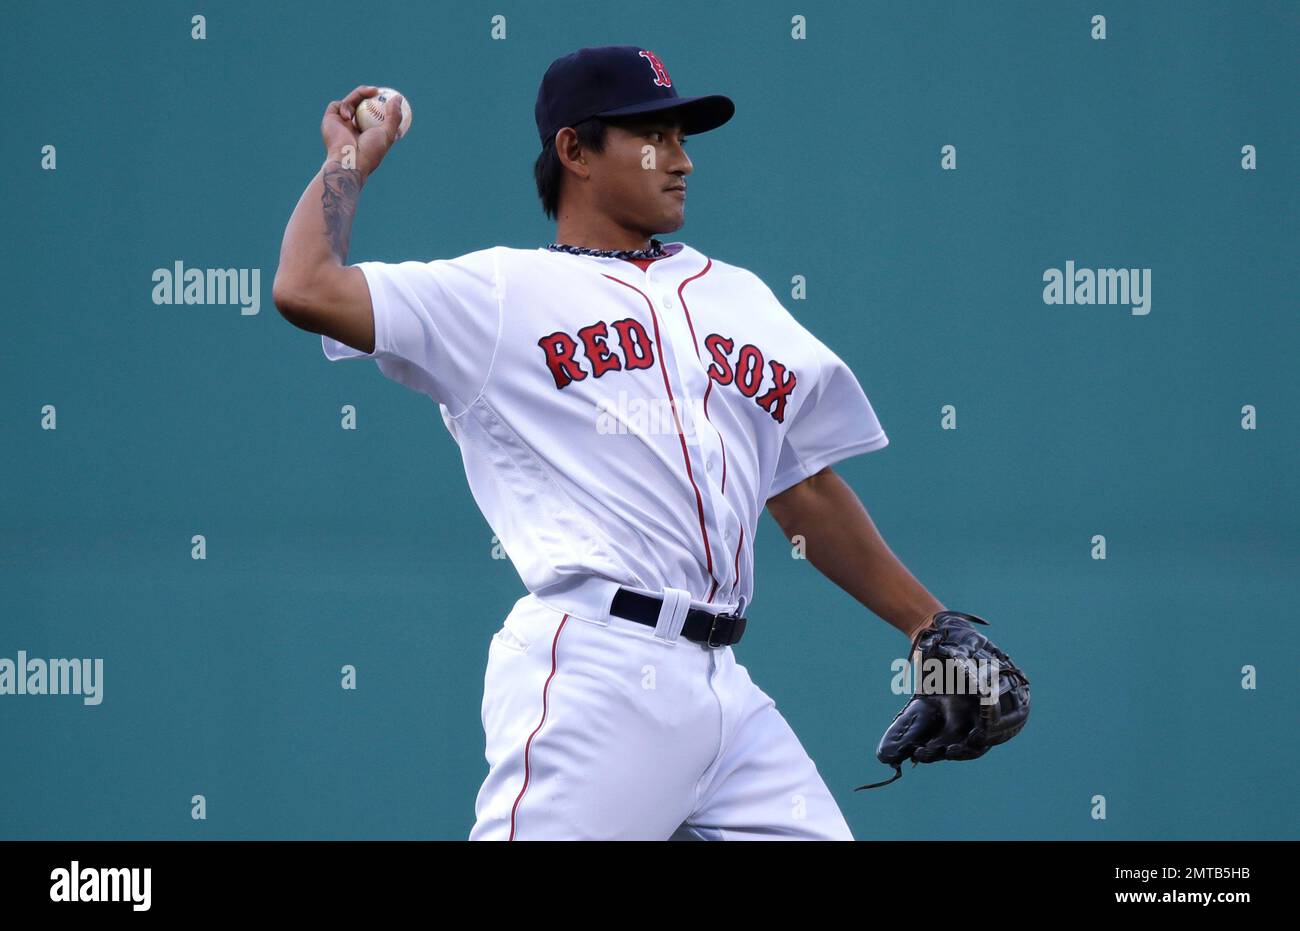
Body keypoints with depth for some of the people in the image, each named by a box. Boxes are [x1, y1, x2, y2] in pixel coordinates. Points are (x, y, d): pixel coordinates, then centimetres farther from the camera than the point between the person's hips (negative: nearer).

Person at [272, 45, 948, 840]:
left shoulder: (739, 297, 25)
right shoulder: (500, 293, 8)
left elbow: (808, 492, 29)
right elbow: (307, 290, -3)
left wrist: (929, 624, 25)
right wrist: (350, 162, 13)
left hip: (725, 686, 6)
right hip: (591, 676, -6)